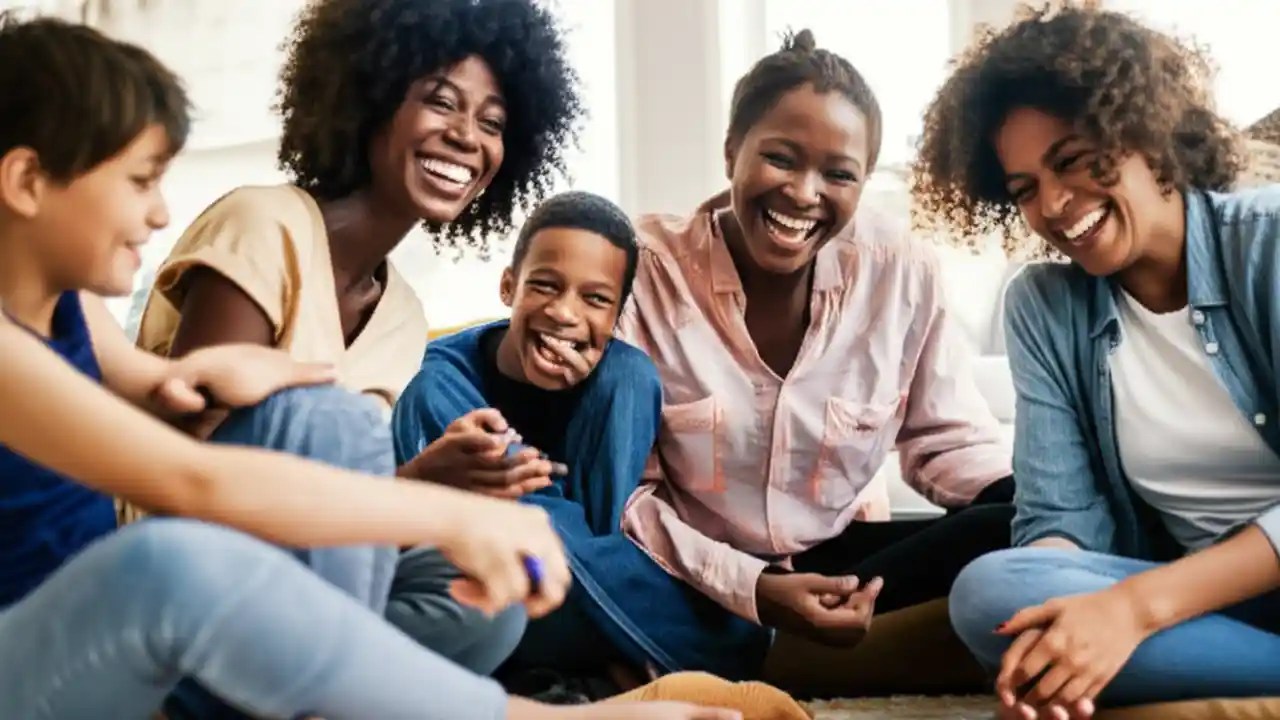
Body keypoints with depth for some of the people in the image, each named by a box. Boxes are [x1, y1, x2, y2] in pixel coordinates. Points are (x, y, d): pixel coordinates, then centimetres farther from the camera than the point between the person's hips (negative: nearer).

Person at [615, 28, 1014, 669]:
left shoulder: (902, 271, -8)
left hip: (840, 559, 4)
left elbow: (950, 444, 0)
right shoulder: (647, 267, -14)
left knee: (1026, 537, -24)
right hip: (696, 582, -3)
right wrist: (749, 589, -26)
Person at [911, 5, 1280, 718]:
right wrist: (1052, 648, -25)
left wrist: (1134, 606, -26)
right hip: (1198, 599, 5)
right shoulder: (1041, 308, 4)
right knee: (989, 589, -26)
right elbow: (1061, 517, -3)